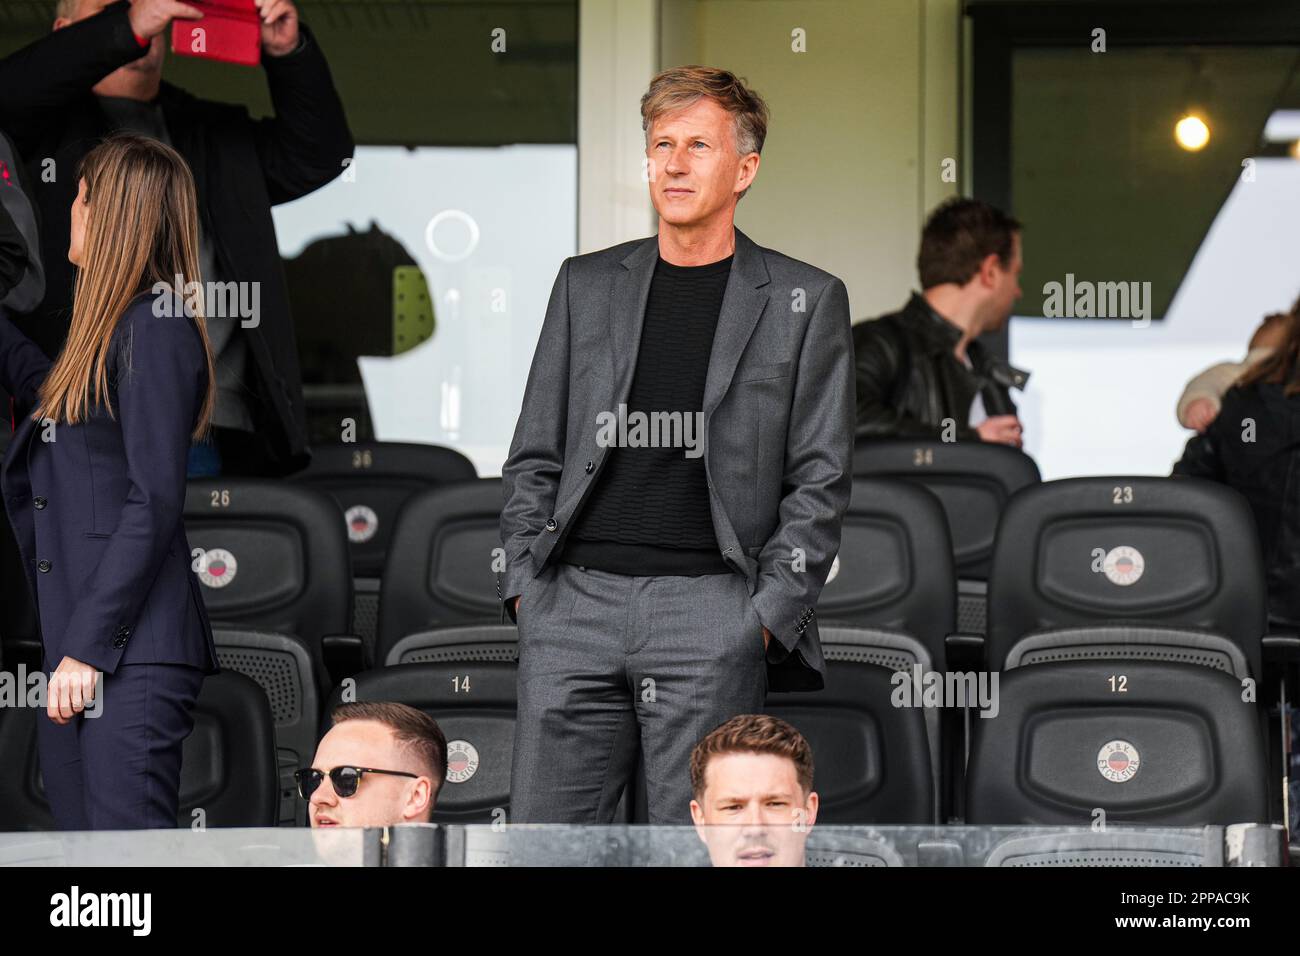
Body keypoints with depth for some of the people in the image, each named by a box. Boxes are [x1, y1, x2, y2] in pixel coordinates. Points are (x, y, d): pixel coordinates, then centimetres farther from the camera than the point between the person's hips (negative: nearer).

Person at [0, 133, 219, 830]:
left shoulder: (156, 329, -10)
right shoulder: (111, 332, 18)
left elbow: (153, 504, -16)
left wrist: (87, 646, -18)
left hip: (133, 653, -10)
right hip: (80, 648, 10)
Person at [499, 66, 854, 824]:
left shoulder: (806, 301, 6)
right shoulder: (587, 285, 15)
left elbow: (821, 483, 3)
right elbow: (535, 456, 16)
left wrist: (768, 614, -6)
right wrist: (525, 584, 4)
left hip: (712, 609, -3)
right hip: (575, 601, 3)